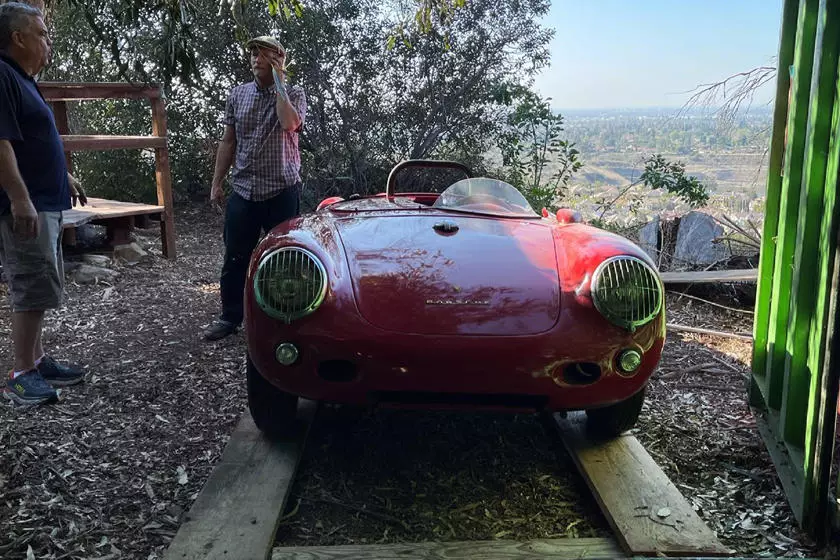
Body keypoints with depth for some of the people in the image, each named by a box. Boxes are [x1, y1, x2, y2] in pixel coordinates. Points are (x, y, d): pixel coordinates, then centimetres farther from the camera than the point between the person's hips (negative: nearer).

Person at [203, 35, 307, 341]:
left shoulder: (294, 93, 0)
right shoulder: (238, 94, 9)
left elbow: (289, 123, -23)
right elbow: (228, 141, 12)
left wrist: (279, 83, -14)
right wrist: (217, 183, 8)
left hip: (282, 191, -3)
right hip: (243, 190, 3)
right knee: (235, 258, 8)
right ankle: (230, 317, 21)